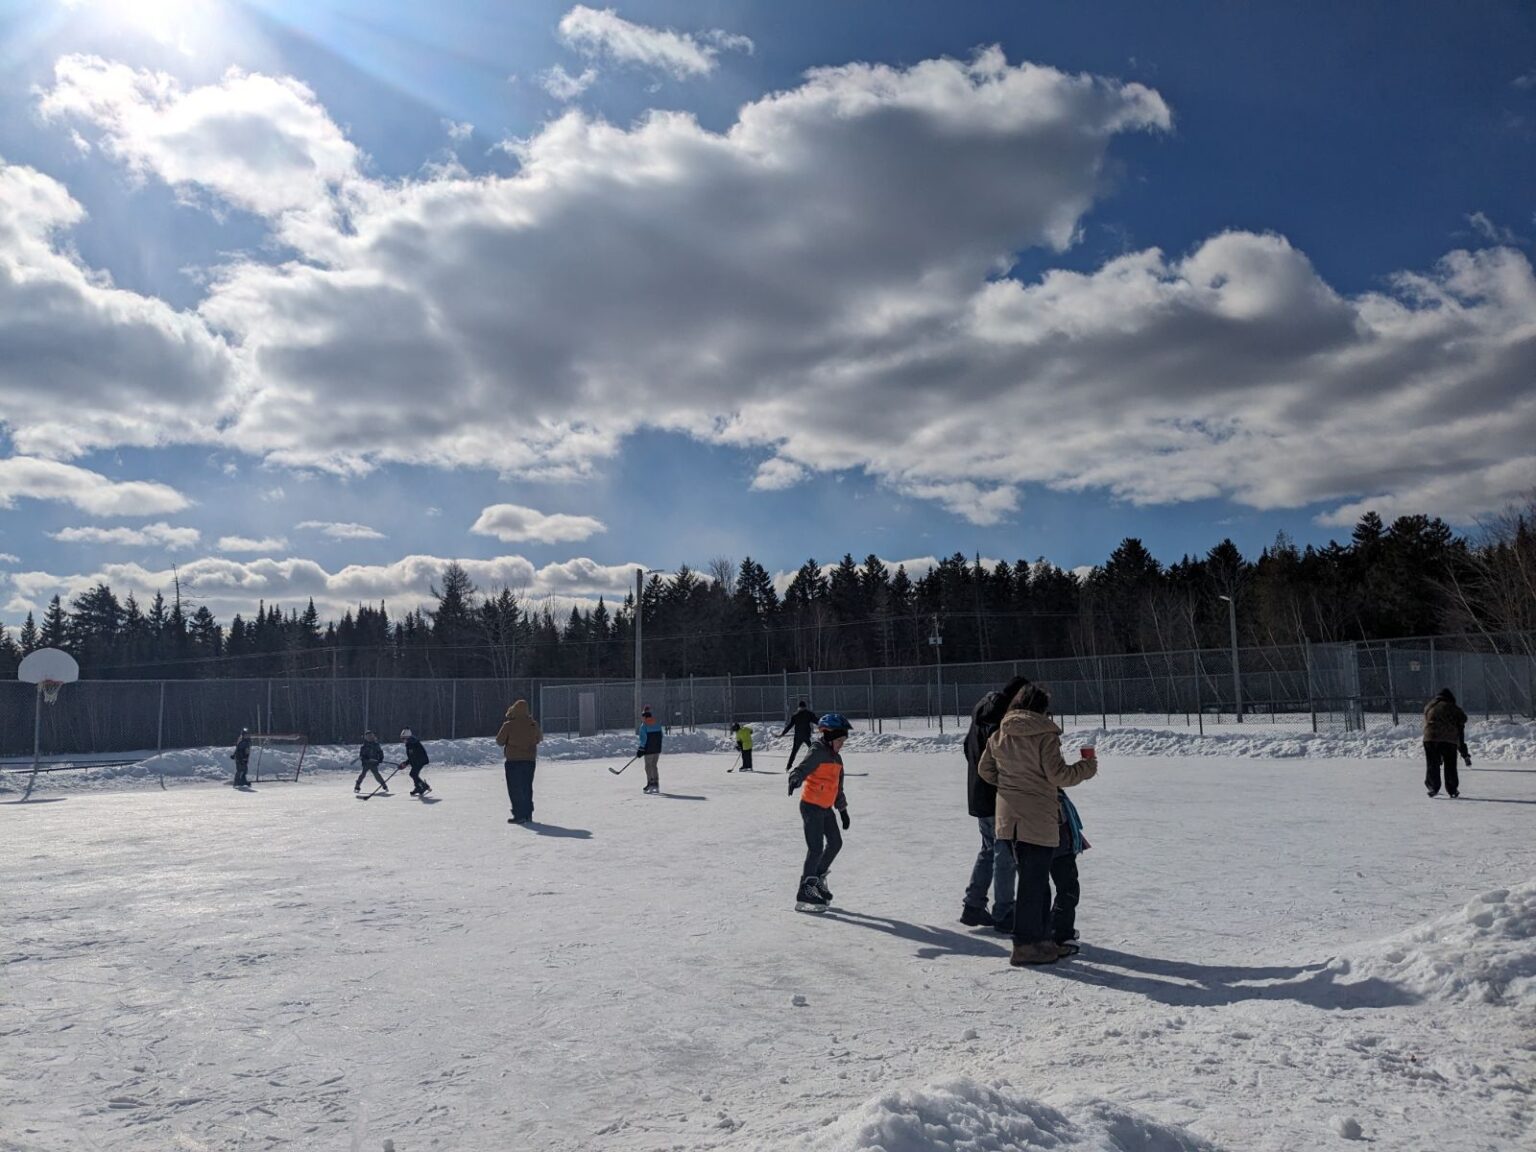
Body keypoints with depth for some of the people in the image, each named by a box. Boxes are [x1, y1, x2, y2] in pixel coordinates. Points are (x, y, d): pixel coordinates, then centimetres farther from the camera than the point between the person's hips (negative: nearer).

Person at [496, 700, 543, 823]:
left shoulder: (509, 725, -13)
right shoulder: (533, 724, -2)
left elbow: (499, 741, -3)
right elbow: (539, 739, 12)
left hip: (513, 760, -4)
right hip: (530, 760, 4)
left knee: (515, 789, 3)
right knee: (527, 787, 14)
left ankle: (519, 815, -2)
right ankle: (528, 814, 15)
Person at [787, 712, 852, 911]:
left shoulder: (836, 758, 13)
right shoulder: (817, 752, -14)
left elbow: (838, 787, 23)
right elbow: (803, 768, -31)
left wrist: (842, 809, 27)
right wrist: (795, 780, -53)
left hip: (825, 808, 9)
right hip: (811, 806, -9)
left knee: (836, 843, 16)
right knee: (816, 848, -11)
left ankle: (818, 877, 35)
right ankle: (804, 893, -7)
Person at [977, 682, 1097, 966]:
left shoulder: (999, 735, 6)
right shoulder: (1045, 735, -13)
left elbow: (985, 769, 12)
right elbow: (1058, 775, -14)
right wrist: (1087, 768, 2)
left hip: (1009, 815, 7)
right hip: (1038, 817, -7)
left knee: (1034, 879, 18)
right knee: (1034, 881, 1)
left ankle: (1041, 938, 26)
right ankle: (1025, 945, 6)